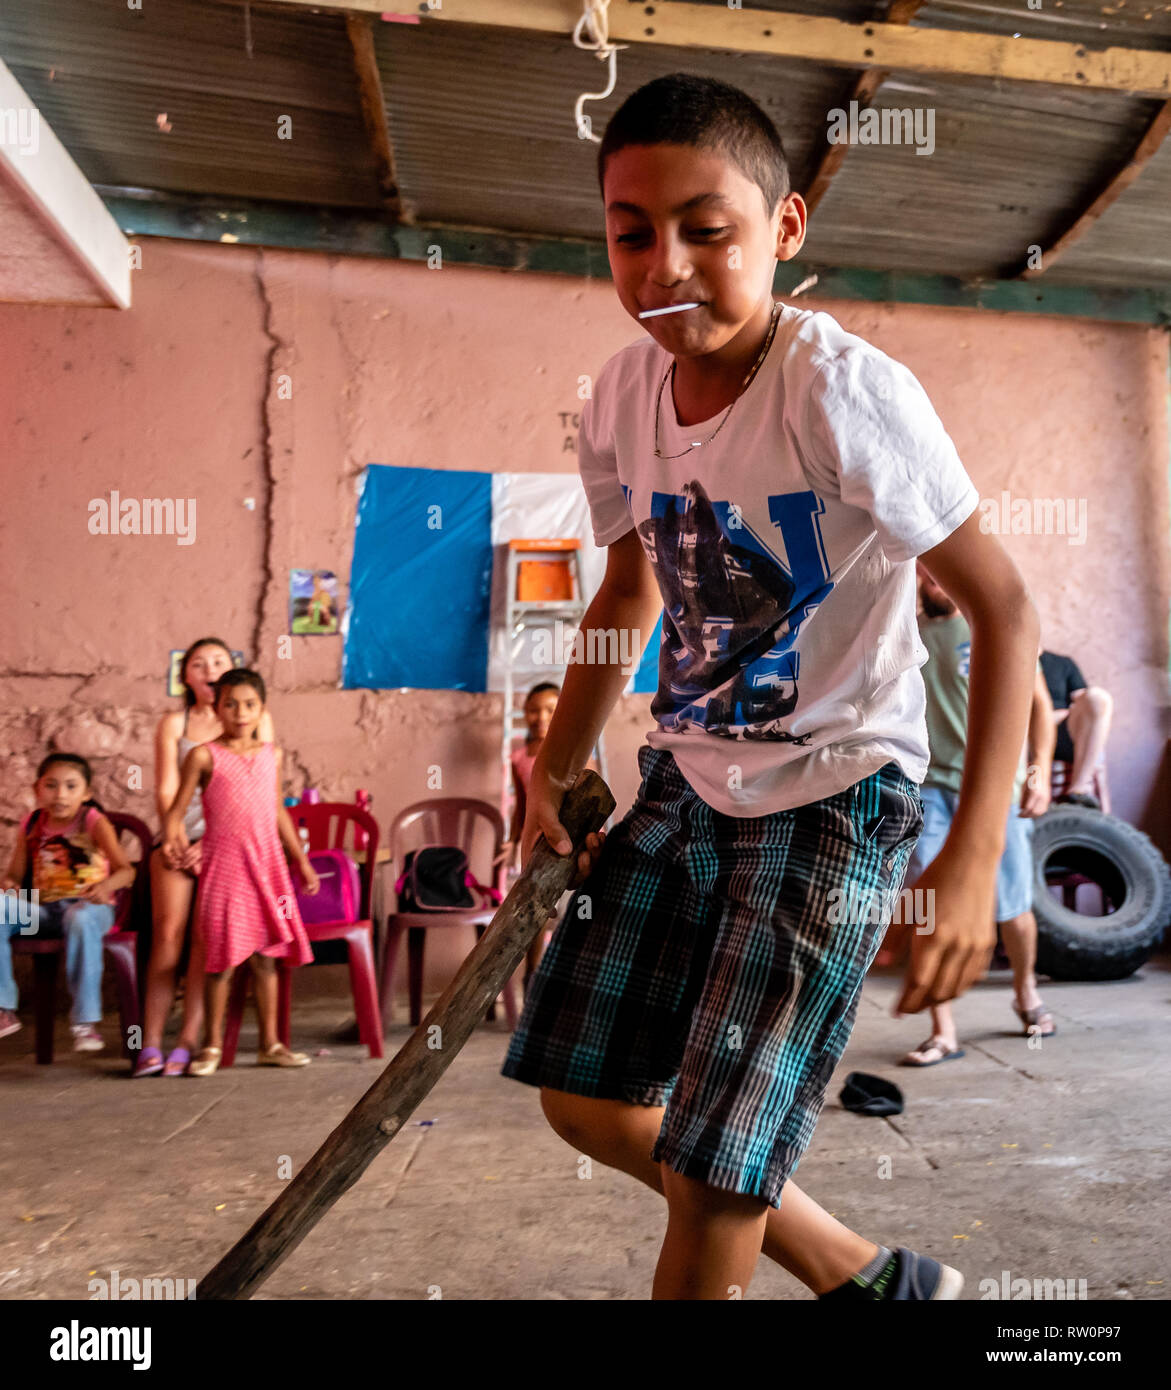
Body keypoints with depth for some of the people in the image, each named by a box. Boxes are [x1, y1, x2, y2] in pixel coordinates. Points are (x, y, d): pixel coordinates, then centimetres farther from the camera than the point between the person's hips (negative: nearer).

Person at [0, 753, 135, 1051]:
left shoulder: (94, 822, -6)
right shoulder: (32, 825, 7)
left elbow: (126, 870, -17)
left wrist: (106, 886, -40)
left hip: (88, 906, -4)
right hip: (43, 909, 5)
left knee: (80, 918, -39)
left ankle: (86, 1021, -32)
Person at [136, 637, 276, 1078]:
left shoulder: (256, 721, 10)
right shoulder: (173, 723, 13)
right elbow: (166, 791, 6)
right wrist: (177, 841, -9)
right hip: (179, 835, 1)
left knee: (206, 933, -12)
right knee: (167, 930, -12)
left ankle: (187, 1042, -9)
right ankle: (150, 1043, -10)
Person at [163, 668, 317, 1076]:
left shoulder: (271, 755, 10)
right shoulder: (204, 756, -3)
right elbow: (176, 810, -2)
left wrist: (302, 861, 19)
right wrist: (173, 838, -23)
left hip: (267, 866, 4)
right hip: (224, 866, -4)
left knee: (266, 957, 9)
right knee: (223, 959, 0)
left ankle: (270, 1043, 20)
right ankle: (213, 1046, 16)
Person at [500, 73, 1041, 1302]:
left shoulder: (844, 390, -21)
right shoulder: (620, 396, -2)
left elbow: (1004, 611, -19)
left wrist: (972, 857, -26)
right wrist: (554, 771, 9)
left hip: (834, 796, -7)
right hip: (687, 778, 7)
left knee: (715, 1168, -4)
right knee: (584, 1100, 14)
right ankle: (863, 1277, 31)